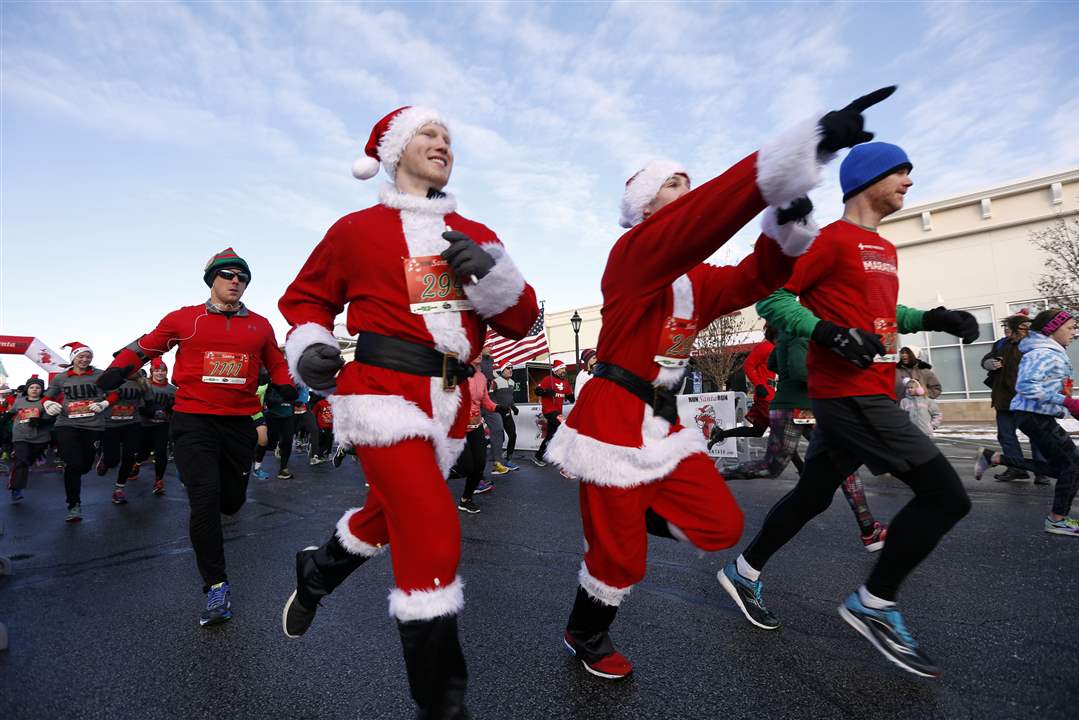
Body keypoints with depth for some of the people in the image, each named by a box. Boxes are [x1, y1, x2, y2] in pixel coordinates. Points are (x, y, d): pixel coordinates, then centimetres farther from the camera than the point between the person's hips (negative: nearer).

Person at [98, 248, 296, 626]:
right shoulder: (184, 318, 2)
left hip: (239, 423, 3)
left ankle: (208, 517, 51)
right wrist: (119, 369, -5)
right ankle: (217, 587, 0)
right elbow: (147, 345, 11)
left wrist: (286, 386, -1)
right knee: (205, 500, -12)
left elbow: (276, 364, 18)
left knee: (232, 500, 12)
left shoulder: (260, 325, 7)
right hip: (193, 421, -3)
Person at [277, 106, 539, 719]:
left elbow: (522, 322, 5)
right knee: (435, 536, -16)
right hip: (386, 393, -5)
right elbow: (306, 297, 14)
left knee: (390, 514, 22)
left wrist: (492, 273, -13)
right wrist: (309, 347, -5)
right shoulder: (356, 229, 3)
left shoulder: (475, 235, 10)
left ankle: (315, 573, 56)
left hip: (452, 400, 5)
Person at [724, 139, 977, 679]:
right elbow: (773, 298, -13)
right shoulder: (832, 238, -8)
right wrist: (828, 333, -25)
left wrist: (931, 319, 15)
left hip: (867, 394, 10)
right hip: (849, 393, -10)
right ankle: (874, 603, 7)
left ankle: (744, 572, 29)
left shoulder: (884, 249, 21)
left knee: (812, 496, 15)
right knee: (945, 495, -8)